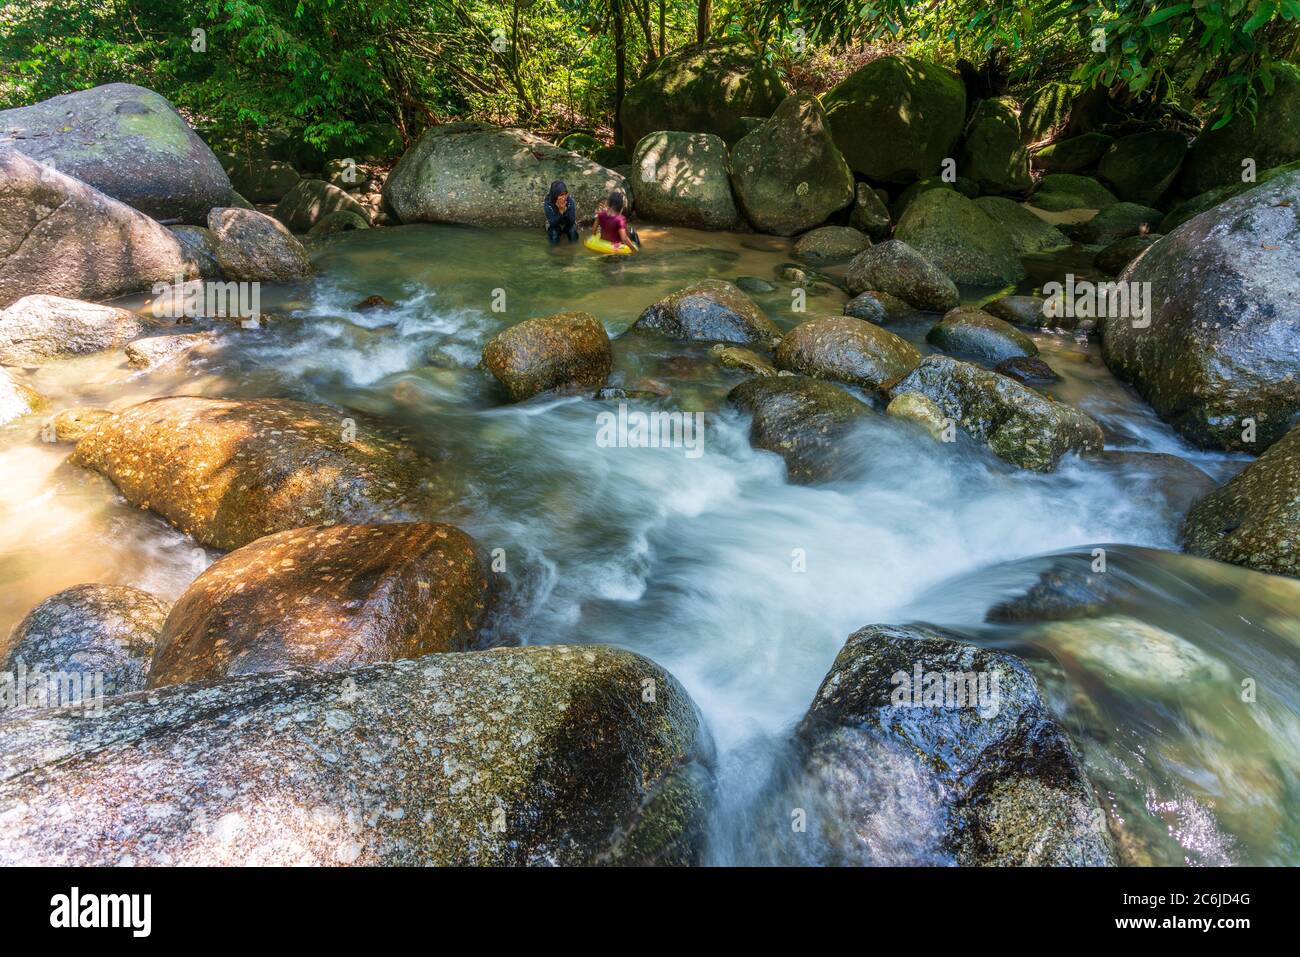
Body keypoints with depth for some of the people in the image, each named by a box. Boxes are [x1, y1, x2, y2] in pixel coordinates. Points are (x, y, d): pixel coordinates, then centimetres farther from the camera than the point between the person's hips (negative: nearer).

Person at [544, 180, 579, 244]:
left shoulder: (570, 201, -27)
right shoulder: (548, 204, -30)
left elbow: (572, 221, -27)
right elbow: (552, 223, -30)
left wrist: (565, 209, -43)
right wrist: (560, 211, -44)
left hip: (568, 224, 1)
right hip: (554, 226, -1)